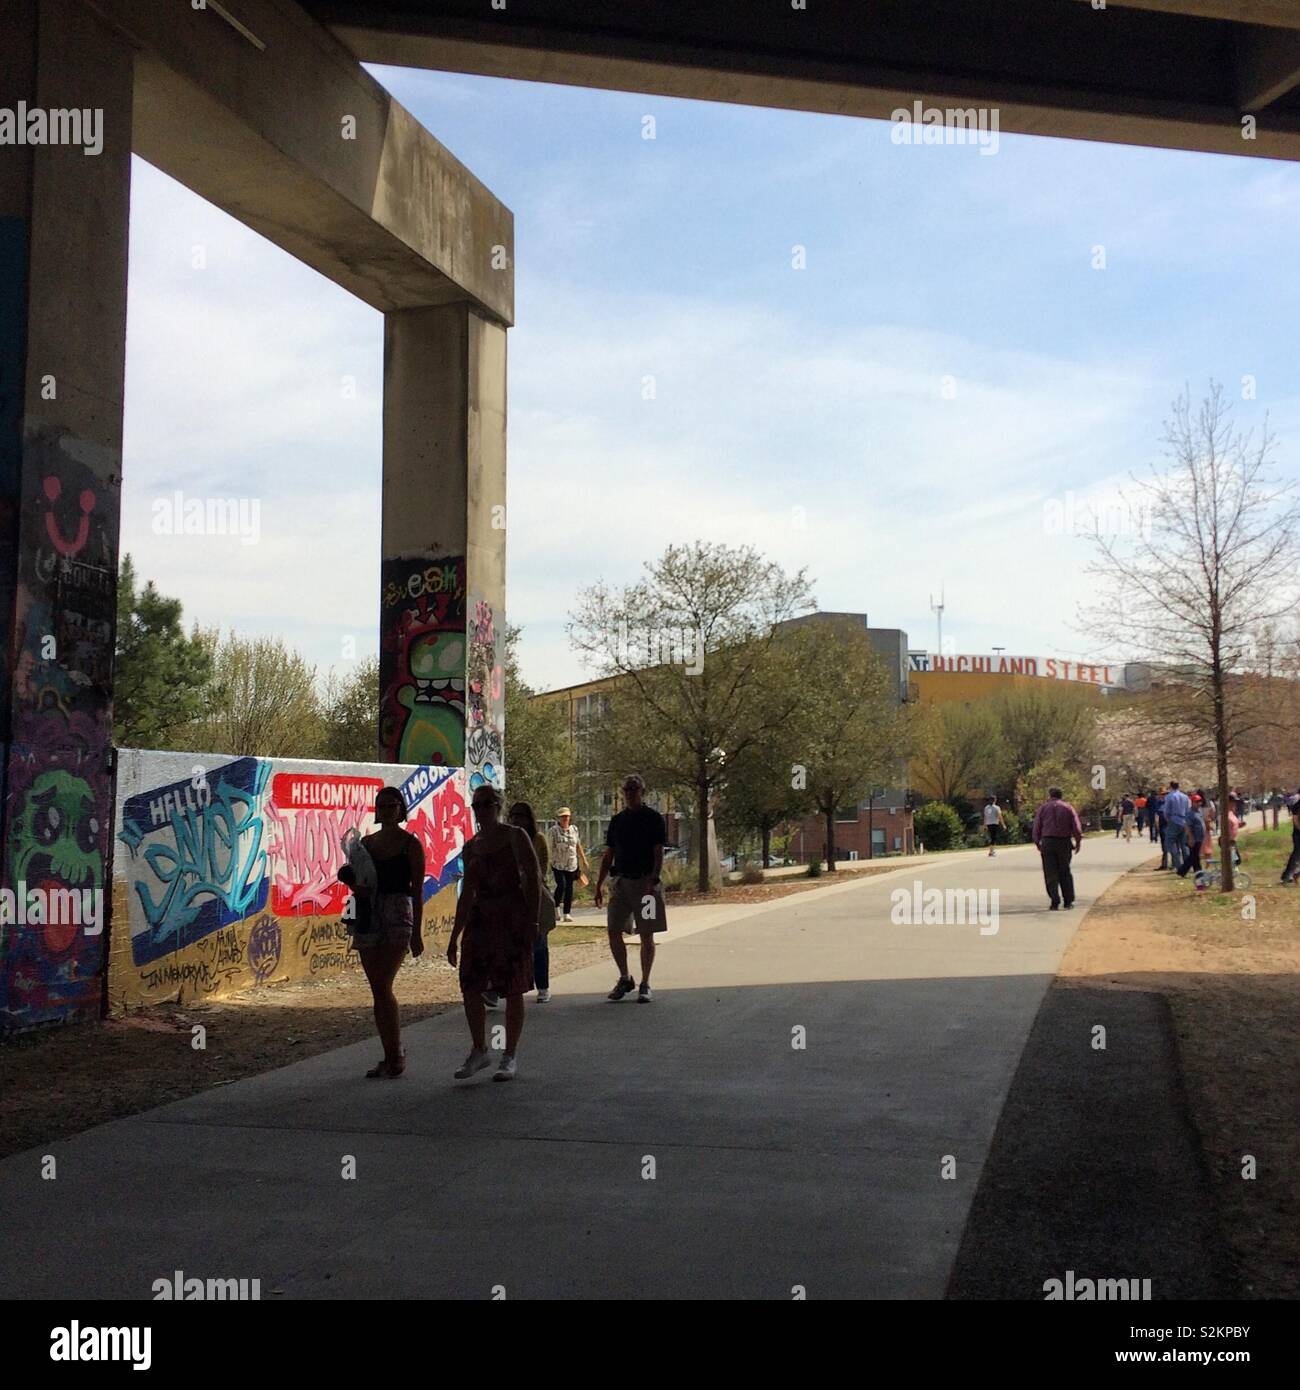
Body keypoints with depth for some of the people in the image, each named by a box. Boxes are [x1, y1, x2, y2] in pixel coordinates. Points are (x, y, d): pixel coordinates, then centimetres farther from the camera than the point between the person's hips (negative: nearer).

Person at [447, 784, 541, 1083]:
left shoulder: (515, 837, -2)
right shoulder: (471, 846, 12)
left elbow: (533, 879, -6)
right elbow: (467, 893, 16)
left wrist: (532, 921, -14)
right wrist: (455, 935, 15)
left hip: (512, 918, -5)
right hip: (480, 919, 5)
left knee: (513, 990, 1)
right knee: (469, 986, -1)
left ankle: (510, 1056, 11)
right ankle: (479, 1051, 16)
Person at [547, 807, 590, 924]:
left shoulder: (574, 829, 9)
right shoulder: (553, 831, -5)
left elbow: (578, 846, 17)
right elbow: (549, 848, -5)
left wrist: (584, 861, 18)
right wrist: (548, 864, -9)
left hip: (572, 865, 4)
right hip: (558, 865, -4)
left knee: (569, 889, 2)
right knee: (561, 885, -17)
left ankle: (567, 914, 8)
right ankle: (556, 907, 7)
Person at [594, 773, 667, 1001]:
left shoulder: (653, 819, -2)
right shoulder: (617, 820, 13)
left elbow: (659, 854, -8)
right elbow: (608, 855, 16)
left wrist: (652, 881, -20)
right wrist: (599, 884, 10)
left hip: (645, 882, -5)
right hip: (619, 881, 5)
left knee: (646, 935, 0)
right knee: (613, 932, 0)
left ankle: (645, 985, 9)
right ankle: (625, 979, 16)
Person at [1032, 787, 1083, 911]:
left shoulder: (1042, 808, 5)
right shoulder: (1068, 807, 6)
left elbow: (1037, 827, 1)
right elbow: (1076, 826, -1)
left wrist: (1037, 843, 8)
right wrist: (1078, 841, 5)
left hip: (1047, 842, -1)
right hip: (1064, 842, 1)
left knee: (1051, 873, 1)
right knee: (1065, 872, 12)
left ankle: (1055, 902, -6)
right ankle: (1068, 902, 12)